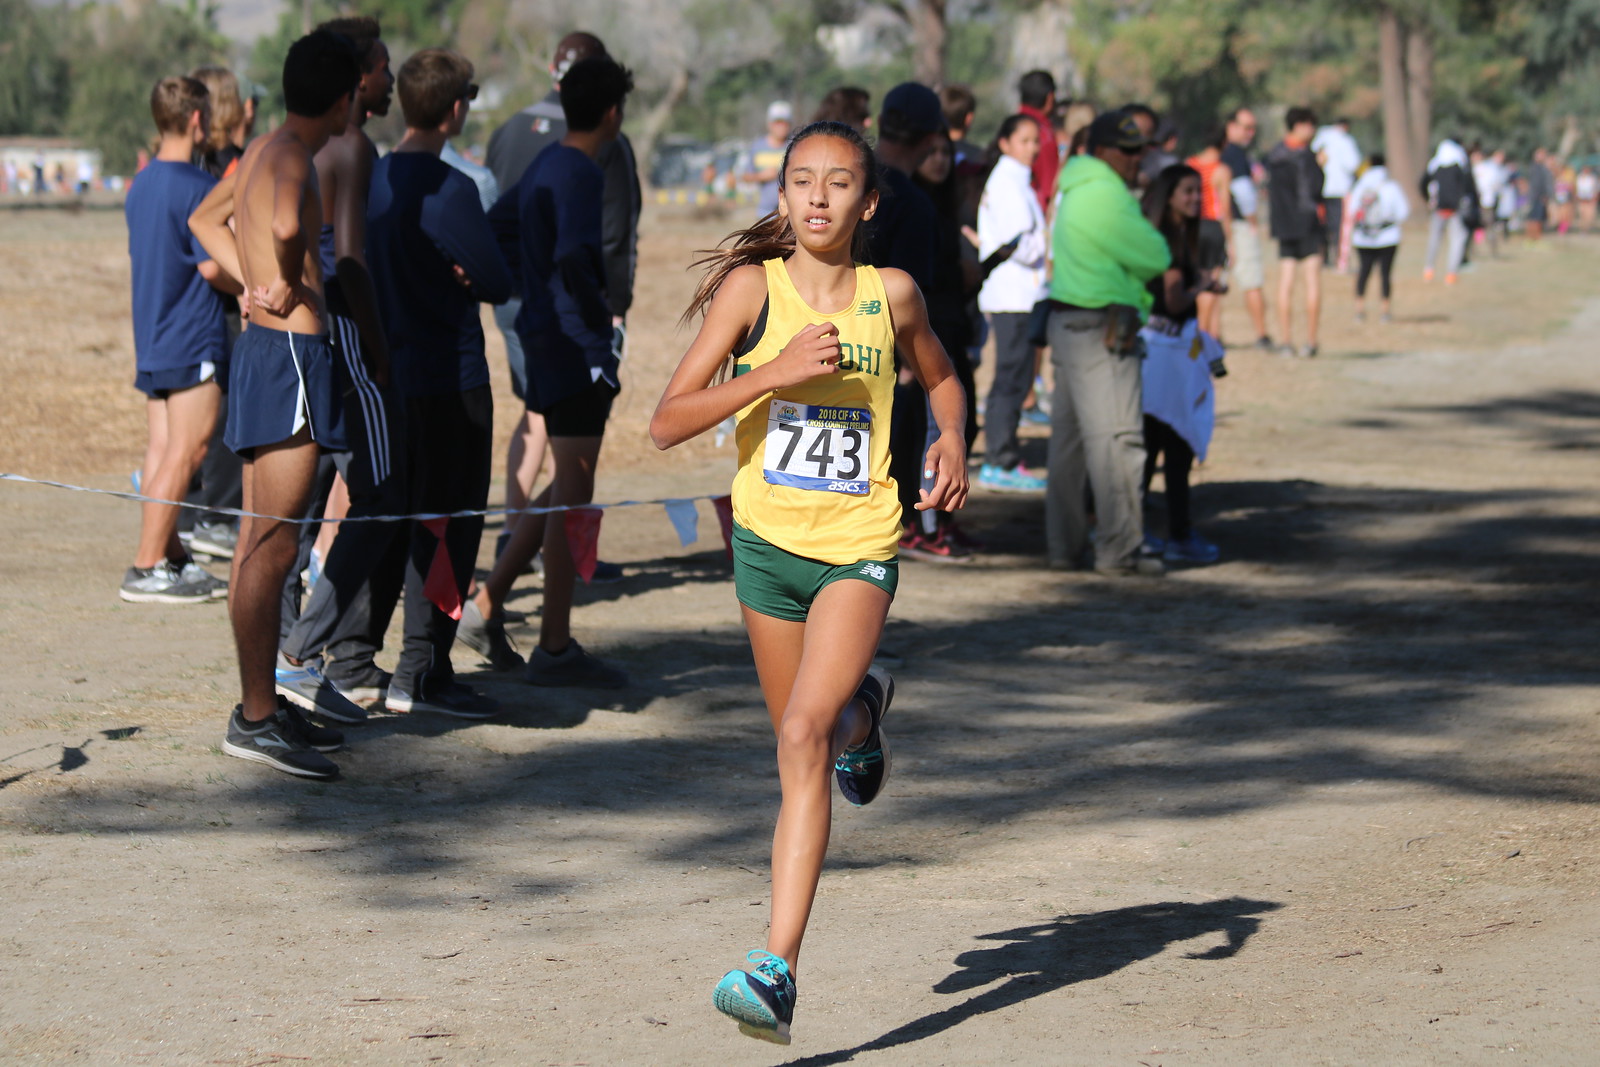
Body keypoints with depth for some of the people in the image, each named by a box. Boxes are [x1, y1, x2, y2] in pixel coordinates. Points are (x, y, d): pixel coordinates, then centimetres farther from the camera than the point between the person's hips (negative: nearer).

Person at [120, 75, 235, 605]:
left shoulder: (141, 187, 12)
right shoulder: (196, 186, -15)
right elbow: (211, 267, -17)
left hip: (151, 338, 9)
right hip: (192, 341, -9)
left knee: (163, 450, 11)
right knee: (185, 453, -6)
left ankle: (171, 557, 15)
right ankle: (147, 569, -7)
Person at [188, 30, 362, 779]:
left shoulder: (263, 150, 14)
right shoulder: (291, 158, -15)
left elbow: (205, 220, 31)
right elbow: (287, 226, -38)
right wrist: (289, 282, -18)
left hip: (264, 346, 10)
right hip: (291, 352, -10)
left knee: (260, 540, 14)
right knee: (273, 544, -10)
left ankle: (266, 704, 21)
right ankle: (255, 718, -10)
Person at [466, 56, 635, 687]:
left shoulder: (546, 166, 13)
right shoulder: (582, 176, -16)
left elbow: (497, 229, 22)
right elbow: (574, 263, -28)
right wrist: (600, 343, -21)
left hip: (543, 336, 10)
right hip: (571, 345, -10)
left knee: (567, 485, 18)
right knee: (575, 491, -4)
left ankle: (488, 604, 15)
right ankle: (555, 648, 0)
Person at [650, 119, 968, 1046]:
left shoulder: (891, 294, -2)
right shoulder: (753, 288, -6)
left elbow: (942, 378, 21)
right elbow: (667, 424, -12)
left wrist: (952, 444, 0)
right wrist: (774, 373, -23)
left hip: (859, 549, -2)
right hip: (769, 544, 2)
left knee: (804, 734, -22)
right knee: (804, 736, 19)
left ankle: (777, 970, -26)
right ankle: (863, 708, 59)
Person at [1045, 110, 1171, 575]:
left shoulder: (1077, 193, 20)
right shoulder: (1106, 196, -14)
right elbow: (1156, 257, -12)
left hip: (1068, 323, 11)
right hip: (1100, 329, -11)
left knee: (1070, 436, 13)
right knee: (1115, 437, -10)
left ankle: (1064, 543, 18)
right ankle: (1120, 549, -10)